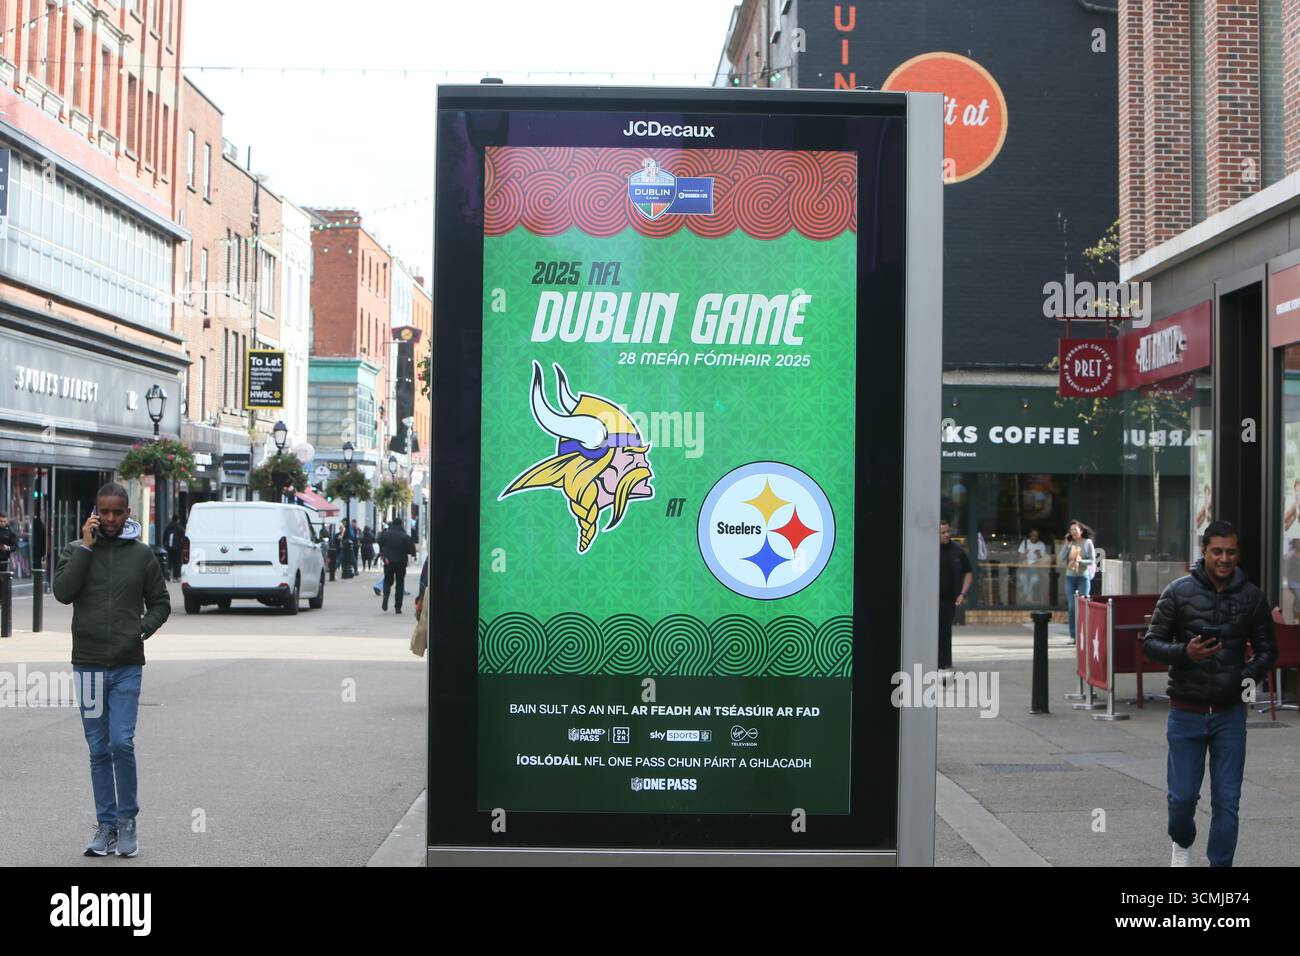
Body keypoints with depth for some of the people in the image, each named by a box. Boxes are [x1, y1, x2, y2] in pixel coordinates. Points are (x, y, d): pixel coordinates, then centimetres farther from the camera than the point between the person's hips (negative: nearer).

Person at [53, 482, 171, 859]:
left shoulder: (142, 554, 4)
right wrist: (86, 547, -13)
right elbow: (62, 592, -12)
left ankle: (127, 820, 6)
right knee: (99, 750, 7)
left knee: (122, 743, -11)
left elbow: (160, 602, 10)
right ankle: (106, 824, 16)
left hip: (127, 666, -1)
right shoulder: (75, 549, 4)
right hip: (88, 664, 1)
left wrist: (143, 629, -7)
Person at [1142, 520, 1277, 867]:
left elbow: (1267, 649, 9)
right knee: (1183, 796, 5)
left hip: (1230, 713, 1)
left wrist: (1248, 676, -10)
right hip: (1186, 712, -1)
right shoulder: (1179, 591, -5)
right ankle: (1182, 843, 35)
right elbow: (1151, 643, -3)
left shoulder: (1251, 596, 1)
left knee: (1227, 802, 2)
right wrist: (1185, 652, -22)